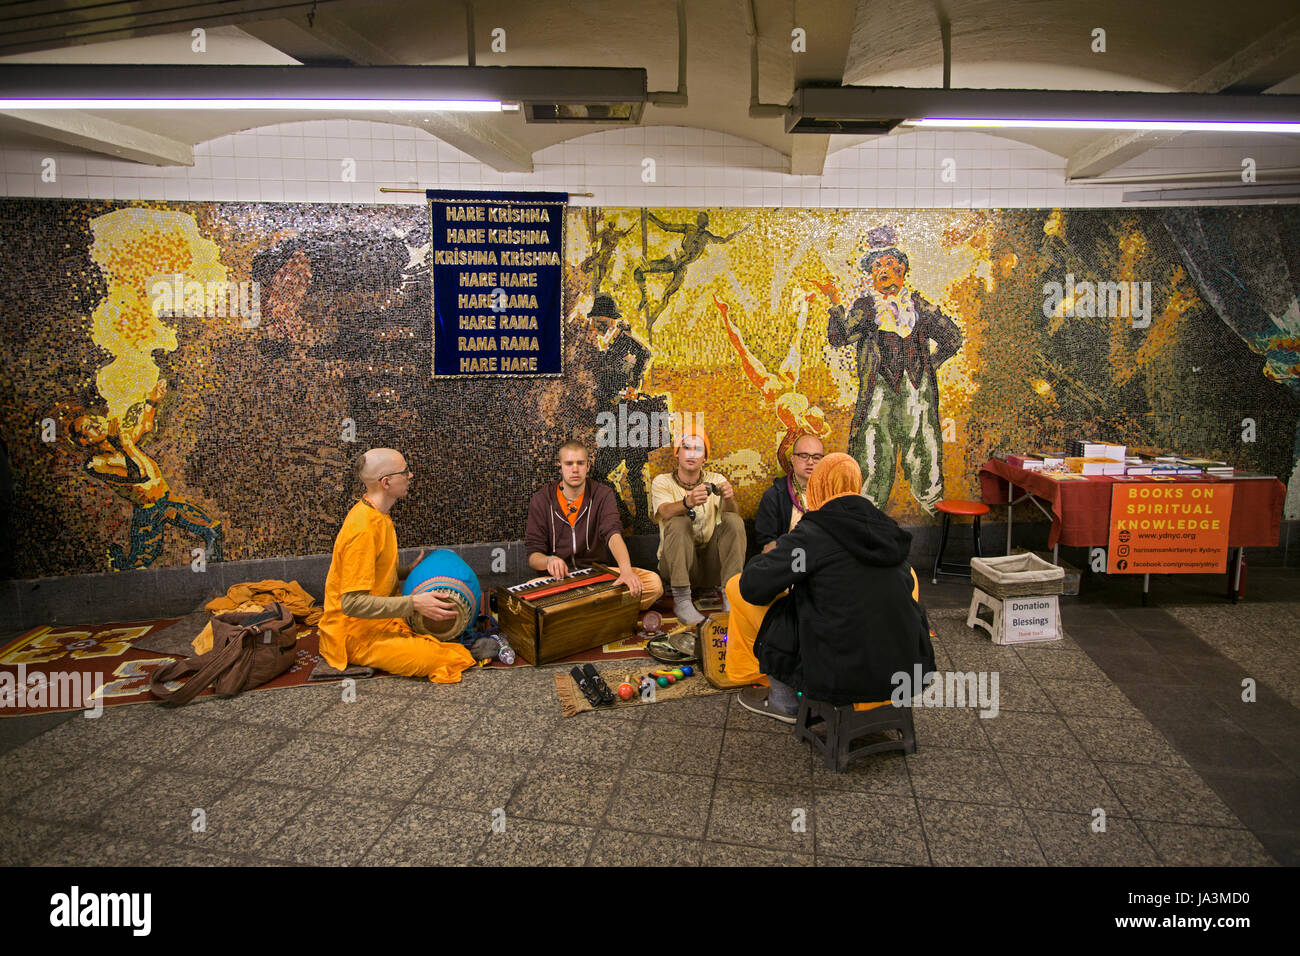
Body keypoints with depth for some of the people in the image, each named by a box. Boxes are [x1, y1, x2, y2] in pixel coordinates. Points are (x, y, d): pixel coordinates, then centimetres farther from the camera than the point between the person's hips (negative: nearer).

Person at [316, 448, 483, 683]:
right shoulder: (363, 529, -25)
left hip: (383, 617, 10)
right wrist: (414, 603, -30)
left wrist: (410, 571, 8)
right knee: (437, 660, -27)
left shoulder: (378, 515, 7)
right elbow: (352, 603, -28)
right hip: (358, 635, -10)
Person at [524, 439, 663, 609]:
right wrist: (549, 560, -29)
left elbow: (613, 533, -18)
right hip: (559, 576, 0)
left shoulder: (602, 495, 1)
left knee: (654, 583, -22)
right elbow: (533, 555, -3)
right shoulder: (541, 500, 1)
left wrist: (626, 570, -38)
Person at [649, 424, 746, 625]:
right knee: (679, 523, -28)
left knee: (734, 521, -19)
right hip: (676, 562, -2)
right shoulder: (662, 482, 1)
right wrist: (688, 502, -44)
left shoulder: (716, 480, 7)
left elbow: (728, 514, -12)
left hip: (711, 561, 2)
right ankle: (682, 600, -33)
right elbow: (665, 512, -22)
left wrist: (728, 499, -37)